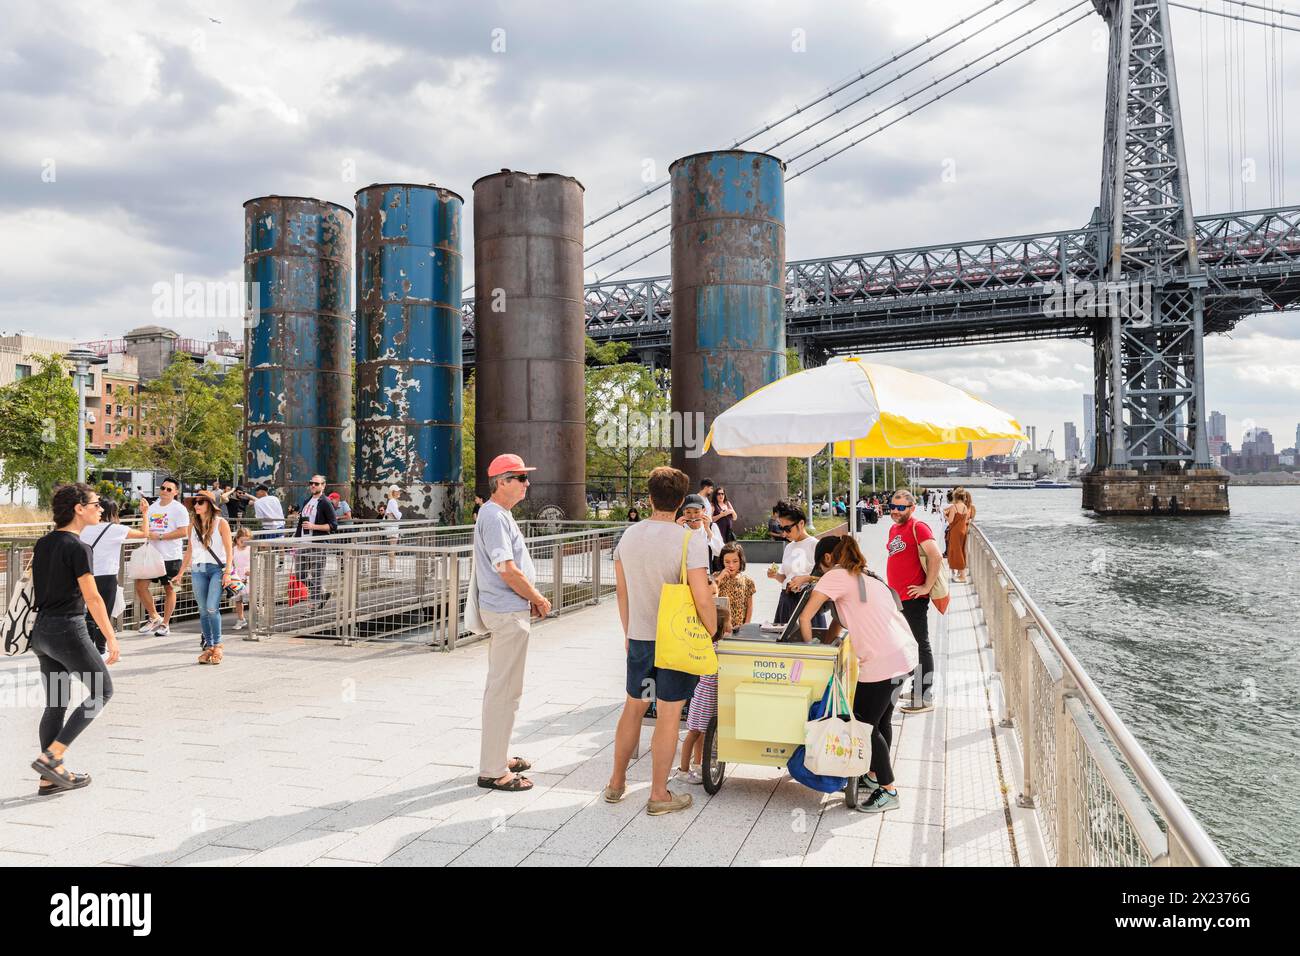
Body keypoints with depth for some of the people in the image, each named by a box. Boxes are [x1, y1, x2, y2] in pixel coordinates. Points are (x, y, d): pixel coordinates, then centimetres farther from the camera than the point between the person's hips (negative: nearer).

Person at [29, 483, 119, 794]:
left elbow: (42, 589, 16)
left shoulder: (43, 544, 9)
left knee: (56, 703, 13)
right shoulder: (77, 547, -16)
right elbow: (92, 598, -17)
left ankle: (52, 775, 18)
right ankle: (50, 757, 1)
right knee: (102, 691, 6)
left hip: (41, 629, 8)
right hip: (68, 630, -8)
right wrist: (111, 639, -14)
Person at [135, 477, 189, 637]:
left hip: (170, 556, -5)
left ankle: (165, 624, 15)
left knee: (169, 589, 5)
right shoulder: (152, 507, 11)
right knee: (140, 585, -1)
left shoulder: (179, 509, -7)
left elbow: (183, 532, -16)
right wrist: (144, 513, -4)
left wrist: (159, 536, -16)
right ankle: (154, 617, 14)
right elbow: (145, 531, 12)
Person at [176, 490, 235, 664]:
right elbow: (190, 550, 20)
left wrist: (227, 572, -12)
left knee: (212, 608, -15)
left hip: (217, 568, -4)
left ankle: (217, 646, -3)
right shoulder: (193, 525, 12)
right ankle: (208, 646, 10)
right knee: (203, 610, 3)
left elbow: (229, 550, -3)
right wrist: (181, 573, 19)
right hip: (198, 570, 4)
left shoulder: (221, 523, 0)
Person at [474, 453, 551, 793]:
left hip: (510, 610, 11)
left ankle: (498, 756, 30)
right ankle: (493, 771, 2)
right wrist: (539, 599, -10)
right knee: (505, 691, -5)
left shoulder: (501, 515, 15)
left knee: (500, 686, 18)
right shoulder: (494, 517, -18)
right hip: (507, 613, -11)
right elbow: (508, 571, -23)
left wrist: (531, 598, 11)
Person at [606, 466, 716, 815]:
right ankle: (659, 795, 16)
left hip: (639, 637, 5)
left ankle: (616, 783, 31)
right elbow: (702, 599, -20)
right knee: (668, 715, 5)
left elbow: (622, 592, 9)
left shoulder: (629, 536, 1)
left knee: (633, 707, 19)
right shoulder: (690, 541, -16)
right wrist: (712, 634, -4)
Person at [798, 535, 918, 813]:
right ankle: (875, 775, 34)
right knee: (881, 721, 21)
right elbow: (841, 619, 24)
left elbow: (805, 617, -8)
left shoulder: (837, 576, -6)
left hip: (882, 662, -9)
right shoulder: (868, 578, 21)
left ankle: (888, 791, 9)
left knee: (866, 725, 2)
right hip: (903, 655, 9)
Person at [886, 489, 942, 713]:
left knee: (920, 645, -2)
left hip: (914, 598, -10)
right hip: (897, 597, 10)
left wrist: (927, 586, -22)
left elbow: (936, 556, -24)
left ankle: (925, 699, 4)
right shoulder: (894, 529, 15)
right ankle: (914, 690, 31)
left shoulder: (917, 527, -13)